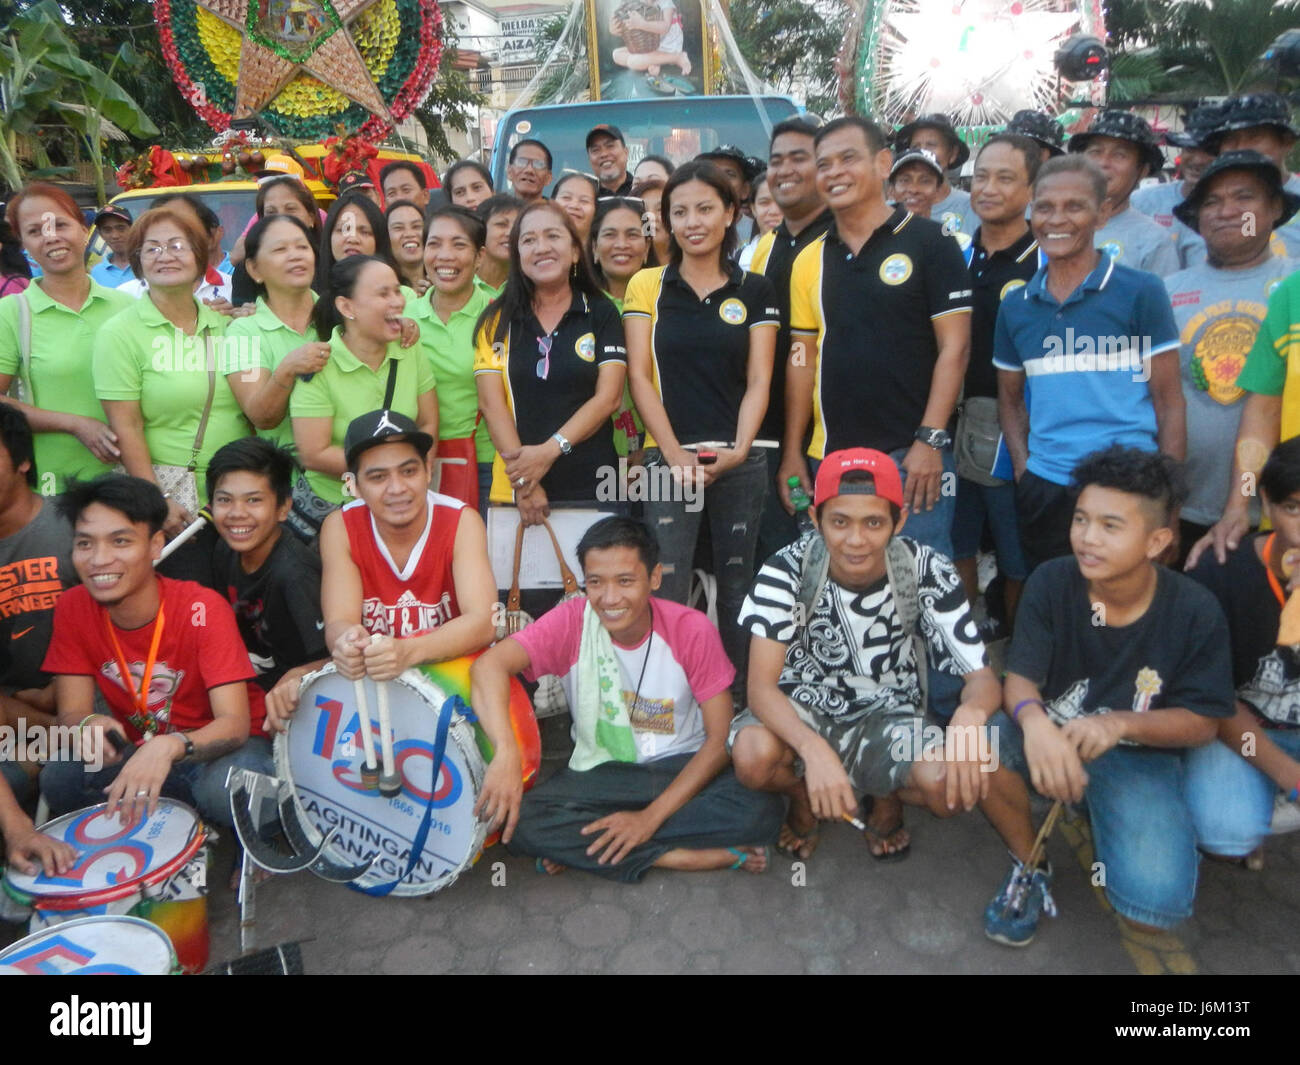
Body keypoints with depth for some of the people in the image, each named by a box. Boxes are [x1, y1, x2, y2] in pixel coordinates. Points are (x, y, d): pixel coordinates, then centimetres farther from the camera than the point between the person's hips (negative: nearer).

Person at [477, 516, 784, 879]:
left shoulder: (693, 630, -15)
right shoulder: (571, 622, -14)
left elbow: (721, 738, -13)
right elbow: (489, 665, -29)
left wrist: (650, 817, -21)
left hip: (683, 769, 0)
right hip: (600, 772, 1)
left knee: (762, 810, -31)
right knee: (521, 821, -29)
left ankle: (579, 849, -19)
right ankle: (687, 857, -20)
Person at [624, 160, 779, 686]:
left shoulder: (754, 291, 9)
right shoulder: (646, 286, 7)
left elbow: (758, 380, 4)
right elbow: (639, 374, 1)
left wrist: (739, 448, -11)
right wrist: (674, 452, -11)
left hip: (739, 461, 1)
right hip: (668, 457, -1)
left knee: (737, 585, 8)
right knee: (664, 589, -6)